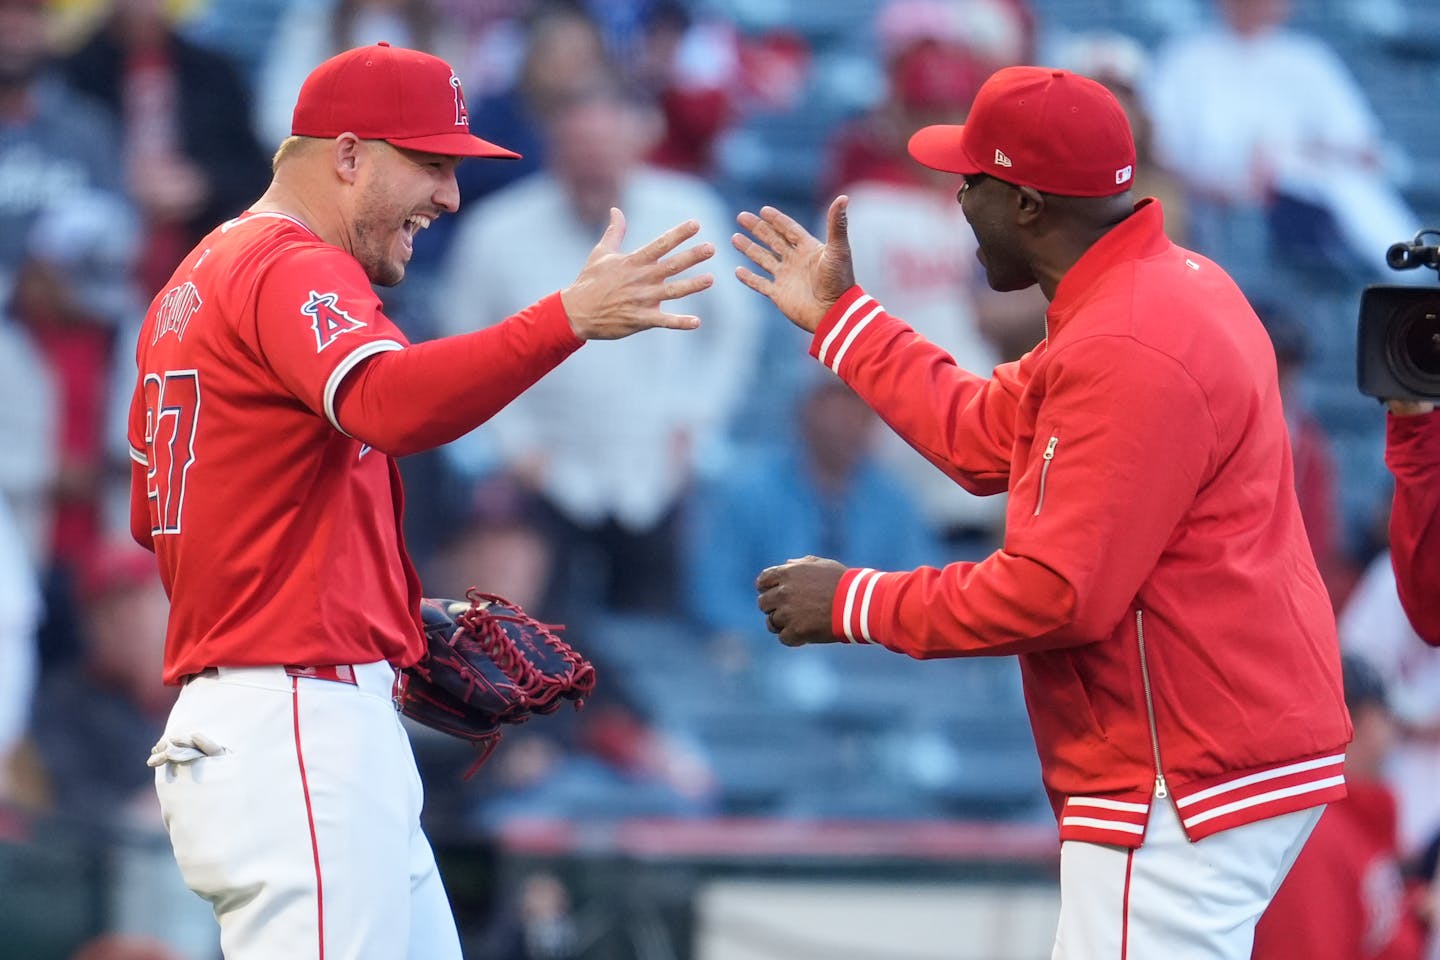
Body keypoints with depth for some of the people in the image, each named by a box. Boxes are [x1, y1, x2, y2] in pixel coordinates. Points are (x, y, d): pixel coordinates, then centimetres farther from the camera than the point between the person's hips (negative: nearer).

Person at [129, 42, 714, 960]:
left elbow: (155, 513, 26)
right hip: (298, 732, -11)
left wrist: (383, 606, 22)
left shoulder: (198, 281, 20)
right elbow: (390, 403, -33)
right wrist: (567, 320, -42)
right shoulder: (291, 269, -11)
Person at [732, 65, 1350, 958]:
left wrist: (856, 605, -12)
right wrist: (839, 318, 26)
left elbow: (1058, 593, -23)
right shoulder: (1165, 283, 12)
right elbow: (985, 440, 21)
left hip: (1189, 782, -11)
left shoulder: (1127, 351, -21)